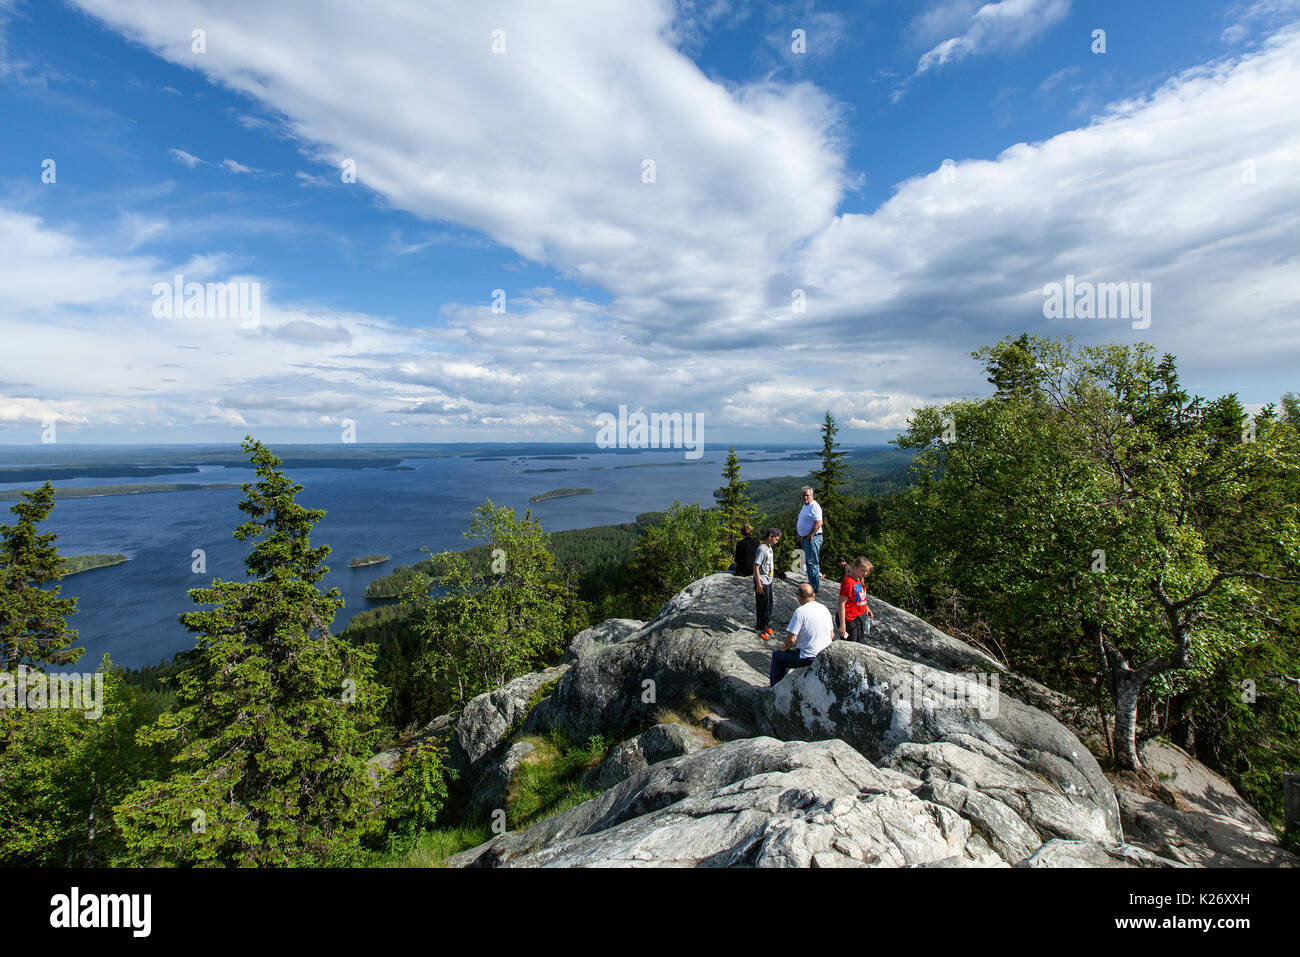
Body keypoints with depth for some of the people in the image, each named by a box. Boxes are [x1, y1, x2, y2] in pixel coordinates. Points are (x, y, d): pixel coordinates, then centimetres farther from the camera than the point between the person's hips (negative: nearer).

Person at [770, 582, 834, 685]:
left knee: (776, 655, 13)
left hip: (808, 659, -7)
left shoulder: (800, 611, -19)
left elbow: (791, 639, -19)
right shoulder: (824, 608, 2)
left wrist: (785, 648, 1)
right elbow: (832, 635, 11)